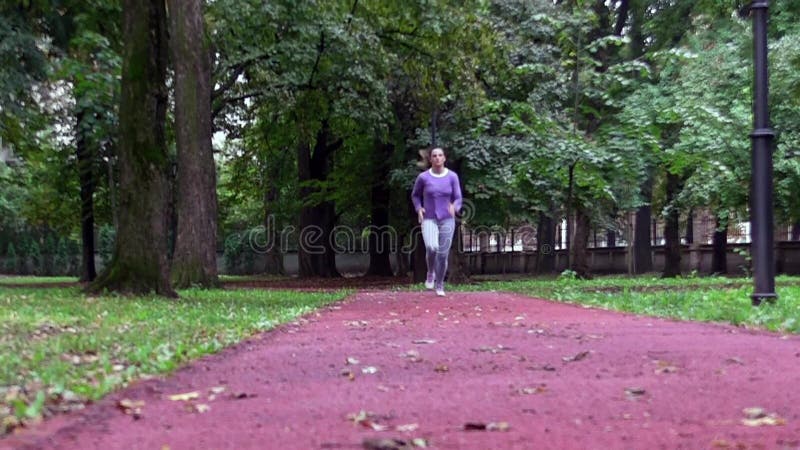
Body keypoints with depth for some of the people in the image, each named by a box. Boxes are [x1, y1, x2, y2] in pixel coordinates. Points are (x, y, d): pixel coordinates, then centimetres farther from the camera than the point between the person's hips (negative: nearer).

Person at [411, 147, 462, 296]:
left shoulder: (452, 176, -3)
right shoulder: (423, 177, -5)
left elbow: (458, 200, -1)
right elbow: (415, 195, 11)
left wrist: (454, 208, -24)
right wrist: (418, 209, -8)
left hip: (447, 221, 1)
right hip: (429, 220, -1)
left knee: (443, 255, -1)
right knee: (431, 248, -26)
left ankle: (439, 285, 22)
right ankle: (430, 272, 4)